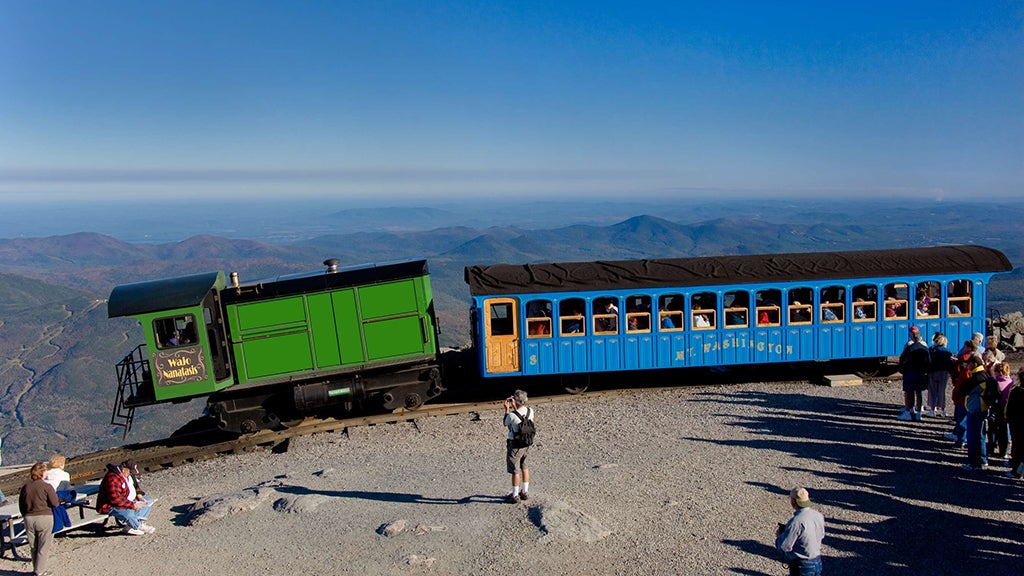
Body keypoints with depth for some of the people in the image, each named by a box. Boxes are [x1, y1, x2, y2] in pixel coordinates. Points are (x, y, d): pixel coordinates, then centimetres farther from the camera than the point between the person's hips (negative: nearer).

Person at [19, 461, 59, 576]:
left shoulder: (25, 487, 3)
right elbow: (55, 504, -14)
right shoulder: (47, 487, -11)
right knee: (43, 547, 4)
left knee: (33, 547, 17)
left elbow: (21, 505, 10)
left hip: (29, 519, 5)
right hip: (44, 518, -5)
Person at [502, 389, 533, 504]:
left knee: (515, 470, 6)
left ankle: (515, 496, 17)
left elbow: (505, 424, -4)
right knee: (524, 467, 21)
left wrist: (507, 409, 2)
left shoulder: (512, 415, -26)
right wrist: (514, 408, 12)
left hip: (515, 445, -6)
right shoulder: (530, 411, -9)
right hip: (526, 443, 6)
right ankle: (525, 492, 30)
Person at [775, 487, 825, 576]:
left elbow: (785, 547, -23)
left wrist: (779, 535, -1)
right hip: (818, 562, 7)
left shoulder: (795, 522, -28)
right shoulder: (819, 515, -4)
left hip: (801, 567, -7)